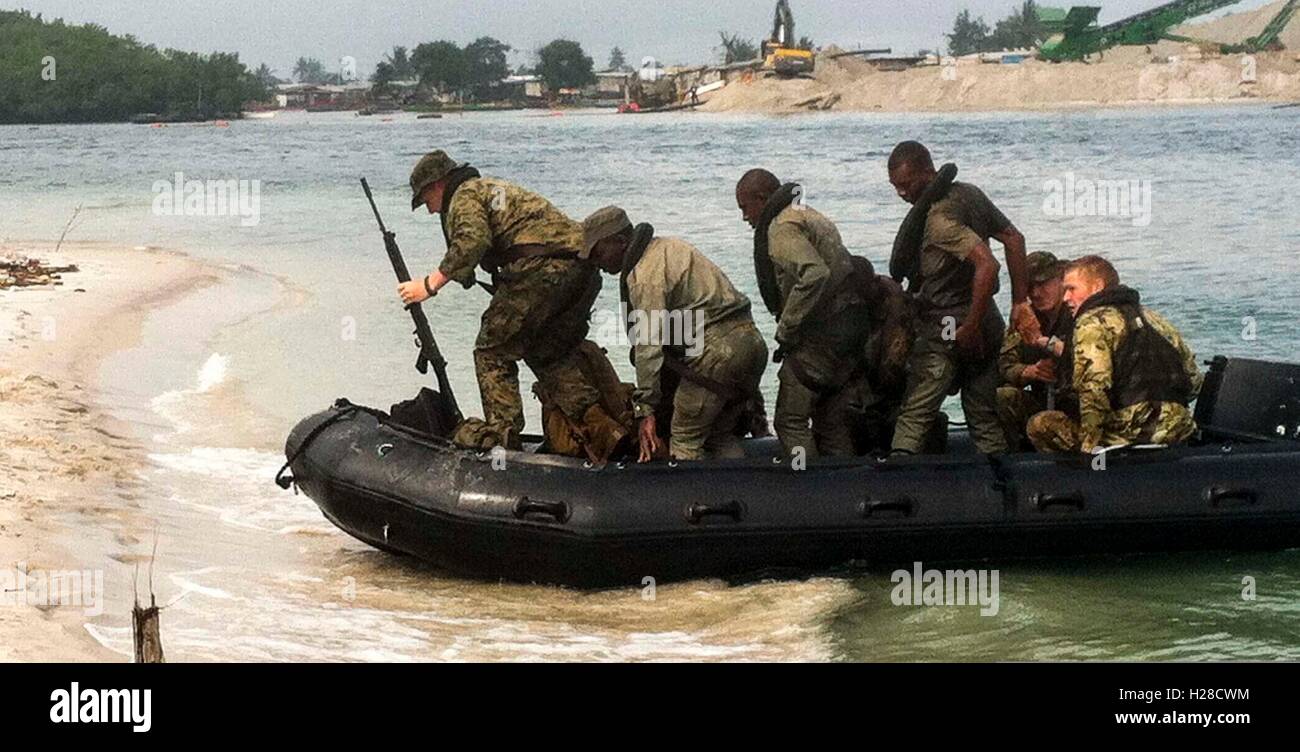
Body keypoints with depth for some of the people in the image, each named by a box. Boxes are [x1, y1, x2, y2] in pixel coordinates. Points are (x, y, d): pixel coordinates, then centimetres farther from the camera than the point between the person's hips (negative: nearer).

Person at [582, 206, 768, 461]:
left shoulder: (646, 275, -12)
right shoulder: (669, 246, 18)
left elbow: (648, 346, -18)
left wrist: (645, 410, -19)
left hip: (717, 352, -10)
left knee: (685, 441, -2)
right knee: (722, 436, 18)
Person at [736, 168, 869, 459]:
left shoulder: (782, 228, -12)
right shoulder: (809, 217, 20)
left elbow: (815, 275, -27)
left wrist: (785, 331, -18)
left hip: (821, 336, -10)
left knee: (791, 422, -5)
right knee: (832, 424, 13)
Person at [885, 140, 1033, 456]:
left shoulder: (937, 216, -20)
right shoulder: (970, 194, 8)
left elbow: (987, 264, -28)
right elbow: (1014, 238, 14)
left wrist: (970, 328, -21)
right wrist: (1020, 302, 13)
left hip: (947, 331, -9)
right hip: (987, 325, 9)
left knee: (913, 417, -9)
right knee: (986, 419, 11)